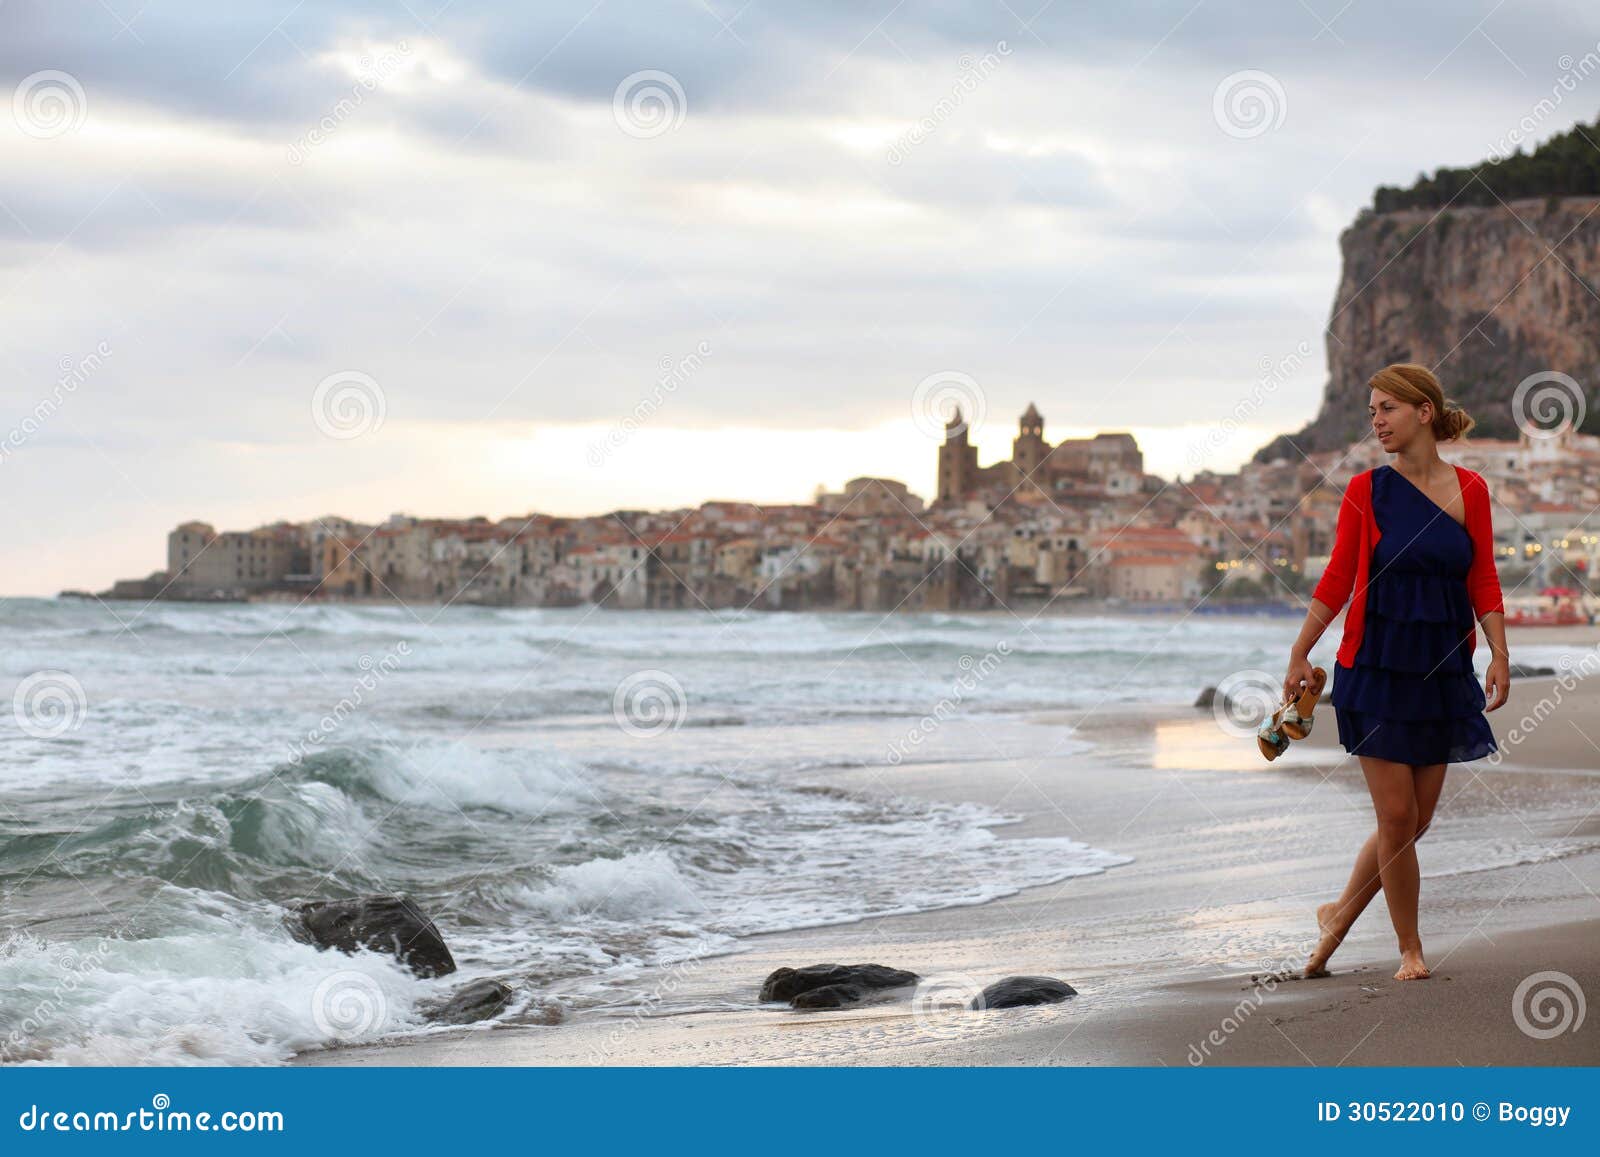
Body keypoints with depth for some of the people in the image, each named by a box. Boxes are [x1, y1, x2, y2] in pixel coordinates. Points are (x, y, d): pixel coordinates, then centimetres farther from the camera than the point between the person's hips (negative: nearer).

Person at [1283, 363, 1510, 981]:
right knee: (1396, 817, -3)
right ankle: (1410, 949, 13)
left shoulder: (1469, 489, 3)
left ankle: (1338, 913, 26)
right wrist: (1299, 656, 1)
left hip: (1442, 671, 3)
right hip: (1377, 668, -3)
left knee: (1416, 820, 6)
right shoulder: (1366, 491, -2)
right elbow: (1337, 580, 2)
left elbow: (1483, 582, 5)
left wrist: (1498, 654, -6)